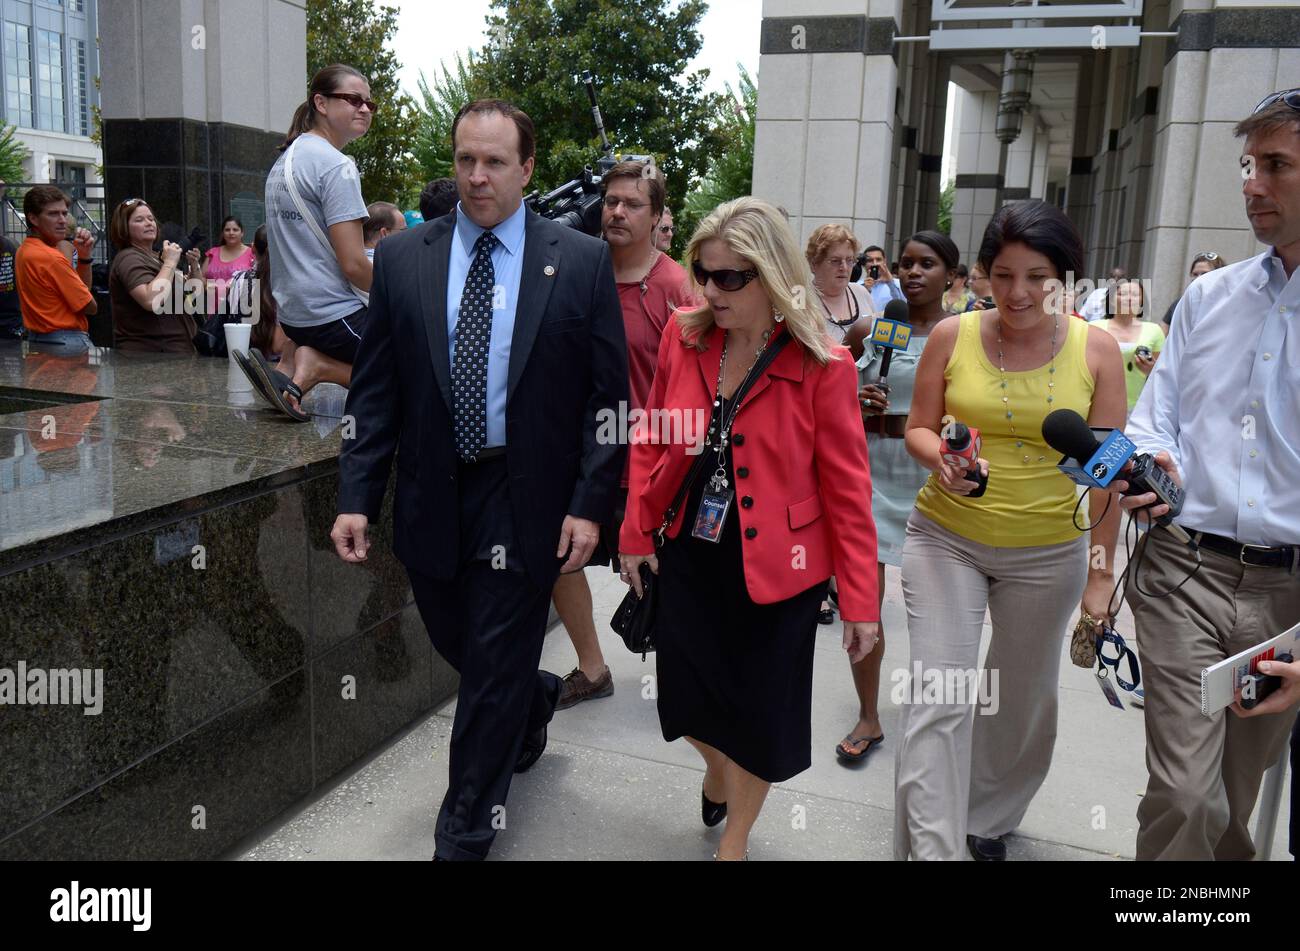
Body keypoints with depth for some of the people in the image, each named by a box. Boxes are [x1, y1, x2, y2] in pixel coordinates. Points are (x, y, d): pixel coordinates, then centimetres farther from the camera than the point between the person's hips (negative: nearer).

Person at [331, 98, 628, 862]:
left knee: (494, 671, 6)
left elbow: (608, 394, -4)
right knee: (461, 648, 19)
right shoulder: (403, 258, 3)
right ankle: (535, 696, 53)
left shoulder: (582, 261, -4)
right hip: (432, 497, 3)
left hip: (527, 500, -3)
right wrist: (357, 498, -3)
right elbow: (375, 391, 3)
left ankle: (465, 835, 26)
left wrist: (589, 505, -11)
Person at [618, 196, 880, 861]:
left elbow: (846, 487, -11)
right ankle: (717, 770, 51)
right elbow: (649, 440, 6)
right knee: (686, 698, 13)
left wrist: (860, 600, -9)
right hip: (688, 556, 3)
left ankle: (734, 840, 39)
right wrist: (636, 533, 3)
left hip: (775, 566, -3)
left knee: (761, 713, 10)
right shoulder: (683, 337, -4)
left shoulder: (822, 365, -15)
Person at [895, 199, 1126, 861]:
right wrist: (942, 459, -20)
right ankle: (930, 846, 3)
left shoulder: (1096, 349, -5)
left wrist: (1102, 572, -2)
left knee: (1024, 700, 17)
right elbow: (918, 429, 3)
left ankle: (988, 819, 43)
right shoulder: (952, 336, -5)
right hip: (946, 539, -1)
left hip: (1047, 552, 2)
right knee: (940, 698, -9)